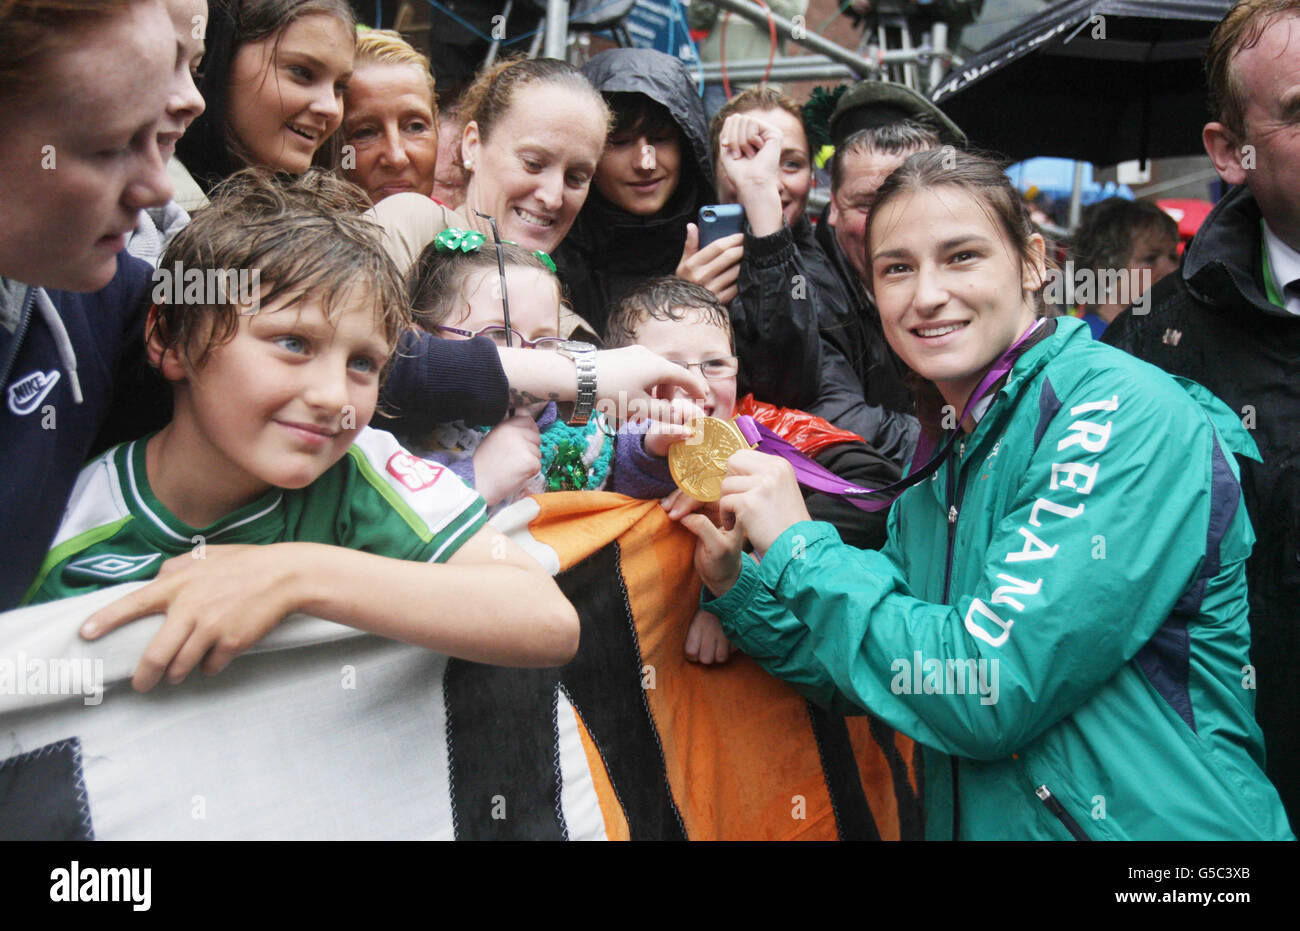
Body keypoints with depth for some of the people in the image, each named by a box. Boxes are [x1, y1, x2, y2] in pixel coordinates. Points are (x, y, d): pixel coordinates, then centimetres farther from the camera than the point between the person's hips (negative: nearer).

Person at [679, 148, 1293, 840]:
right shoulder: (940, 465, 6)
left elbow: (989, 692, -21)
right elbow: (871, 678, 8)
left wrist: (797, 547, -15)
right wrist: (734, 582, -4)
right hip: (972, 822, 6)